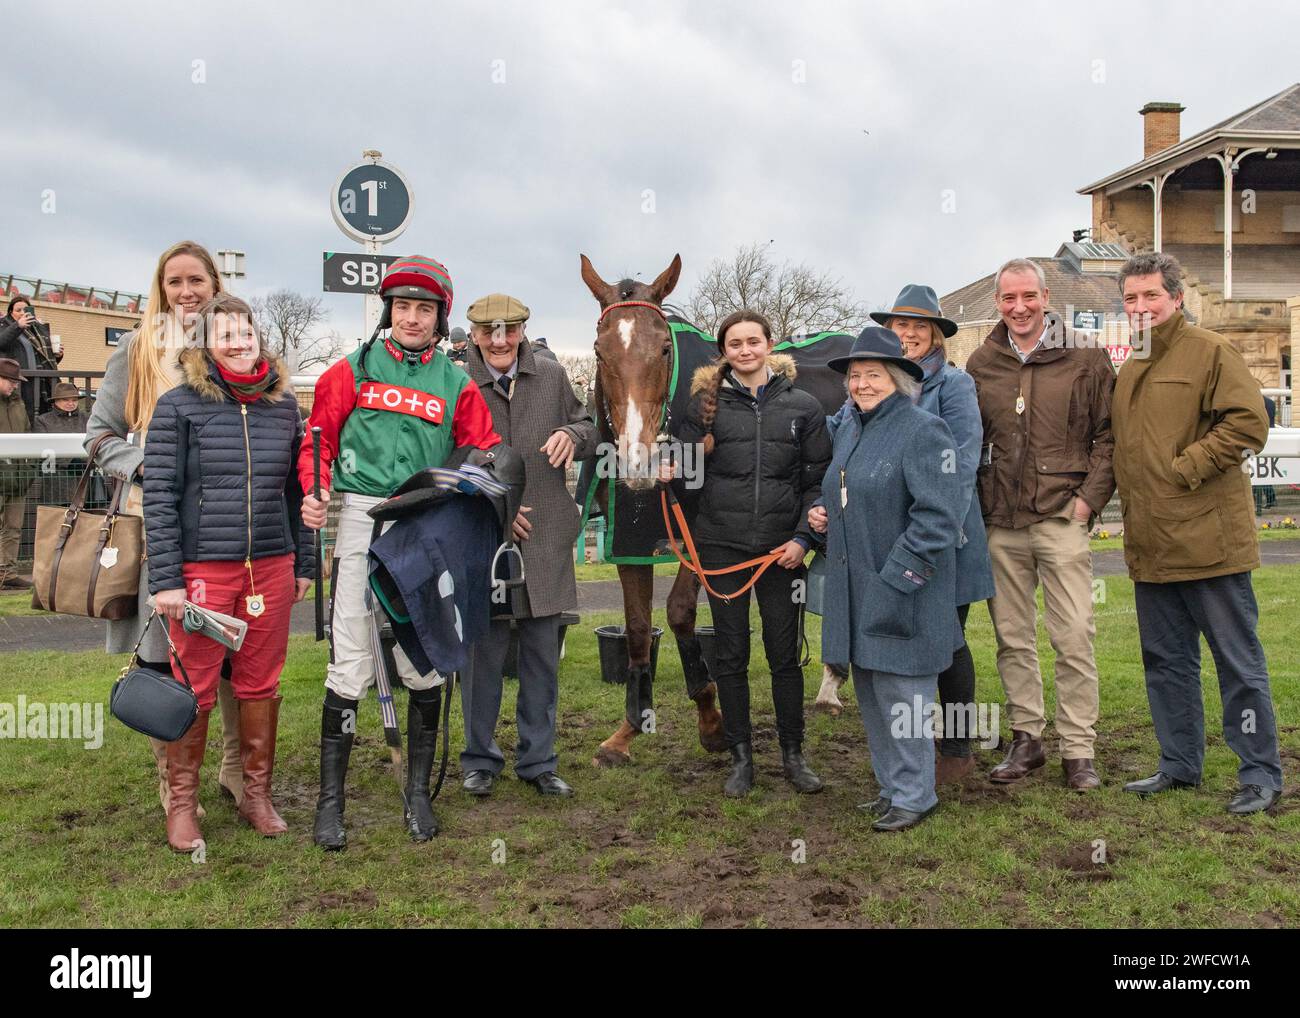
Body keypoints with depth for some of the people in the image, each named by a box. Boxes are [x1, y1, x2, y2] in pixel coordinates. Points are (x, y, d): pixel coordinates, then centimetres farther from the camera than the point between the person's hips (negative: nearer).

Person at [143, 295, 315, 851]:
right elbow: (158, 495, -5)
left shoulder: (283, 404, 9)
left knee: (261, 684, 10)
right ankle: (182, 803, 19)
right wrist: (166, 578, -10)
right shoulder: (179, 405, -2)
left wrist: (304, 563, 13)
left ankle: (257, 794, 25)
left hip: (271, 567, 3)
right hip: (201, 568, -3)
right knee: (195, 690, 3)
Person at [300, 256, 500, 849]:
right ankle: (330, 800, 8)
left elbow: (482, 455, 10)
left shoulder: (455, 384, 10)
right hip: (362, 519, -2)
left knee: (426, 667, 6)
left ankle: (418, 792, 20)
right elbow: (319, 437, 7)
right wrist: (314, 492, -11)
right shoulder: (353, 370, 7)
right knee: (351, 668, -4)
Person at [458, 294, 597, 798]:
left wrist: (573, 435, -9)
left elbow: (589, 427, 14)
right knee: (482, 656, 8)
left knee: (542, 658, 12)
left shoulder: (553, 377, 3)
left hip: (545, 540, 3)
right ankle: (480, 759, 26)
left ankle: (538, 760, 27)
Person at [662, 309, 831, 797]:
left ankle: (793, 755, 22)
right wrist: (671, 471, -18)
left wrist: (803, 537, -7)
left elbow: (819, 479, 4)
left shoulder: (803, 407, 3)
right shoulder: (708, 403, 3)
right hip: (721, 546, 1)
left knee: (785, 654, 7)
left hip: (781, 550, 0)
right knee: (730, 656, 7)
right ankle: (741, 758, 19)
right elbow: (686, 462, 5)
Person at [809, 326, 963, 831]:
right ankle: (890, 784, 30)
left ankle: (913, 794, 13)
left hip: (902, 595, -8)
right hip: (855, 590, 9)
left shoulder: (923, 431, -13)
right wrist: (822, 512, 8)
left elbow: (939, 514, -20)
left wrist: (898, 577, -22)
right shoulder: (848, 430, 14)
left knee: (900, 691, -2)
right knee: (868, 690, 16)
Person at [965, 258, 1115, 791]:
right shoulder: (980, 365, 9)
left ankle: (1078, 749, 8)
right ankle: (1026, 738, 22)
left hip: (1062, 518, -3)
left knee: (1074, 637, -3)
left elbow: (1109, 435, 3)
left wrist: (1090, 497, -6)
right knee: (1012, 638, 10)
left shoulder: (1086, 359, 2)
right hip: (1001, 525, 3)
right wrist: (974, 505, 6)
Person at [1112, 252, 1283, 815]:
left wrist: (1184, 468, -16)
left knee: (1238, 661, 2)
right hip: (1151, 546, 8)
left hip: (1209, 539, -7)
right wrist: (1129, 498, 10)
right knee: (1166, 661, 14)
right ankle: (1179, 764, 26)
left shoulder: (1210, 352, -6)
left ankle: (1261, 773, 12)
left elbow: (1248, 424, -15)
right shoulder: (1129, 371, 16)